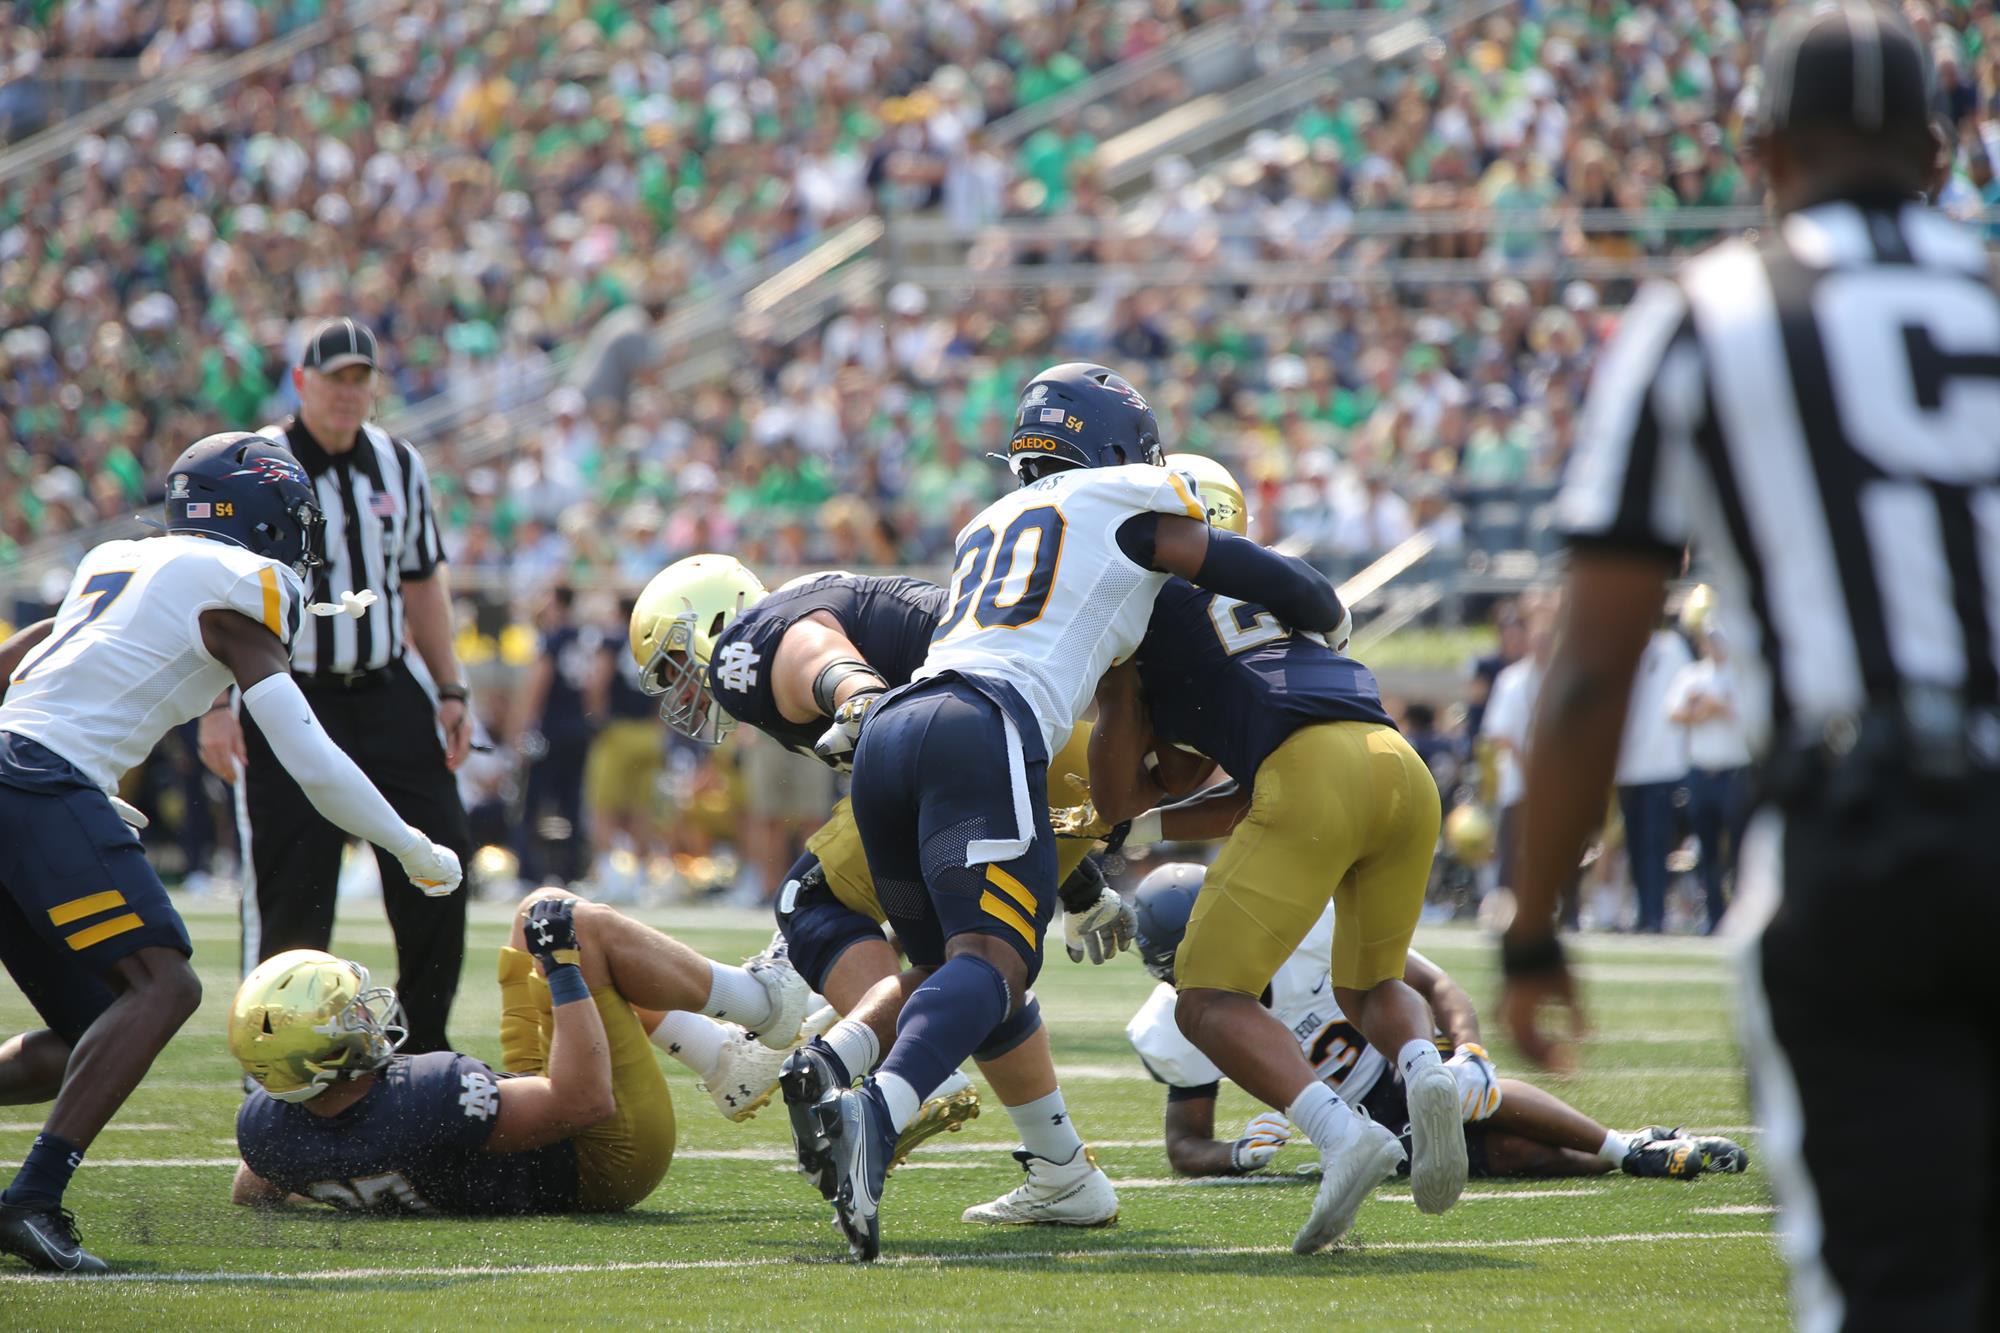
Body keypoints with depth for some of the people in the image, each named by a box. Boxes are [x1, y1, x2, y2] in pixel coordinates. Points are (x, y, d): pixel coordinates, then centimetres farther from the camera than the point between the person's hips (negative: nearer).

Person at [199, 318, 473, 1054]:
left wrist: (450, 691, 12)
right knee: (290, 887, -5)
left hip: (388, 690, 5)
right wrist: (216, 704, -15)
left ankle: (422, 1043, 11)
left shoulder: (397, 465, 9)